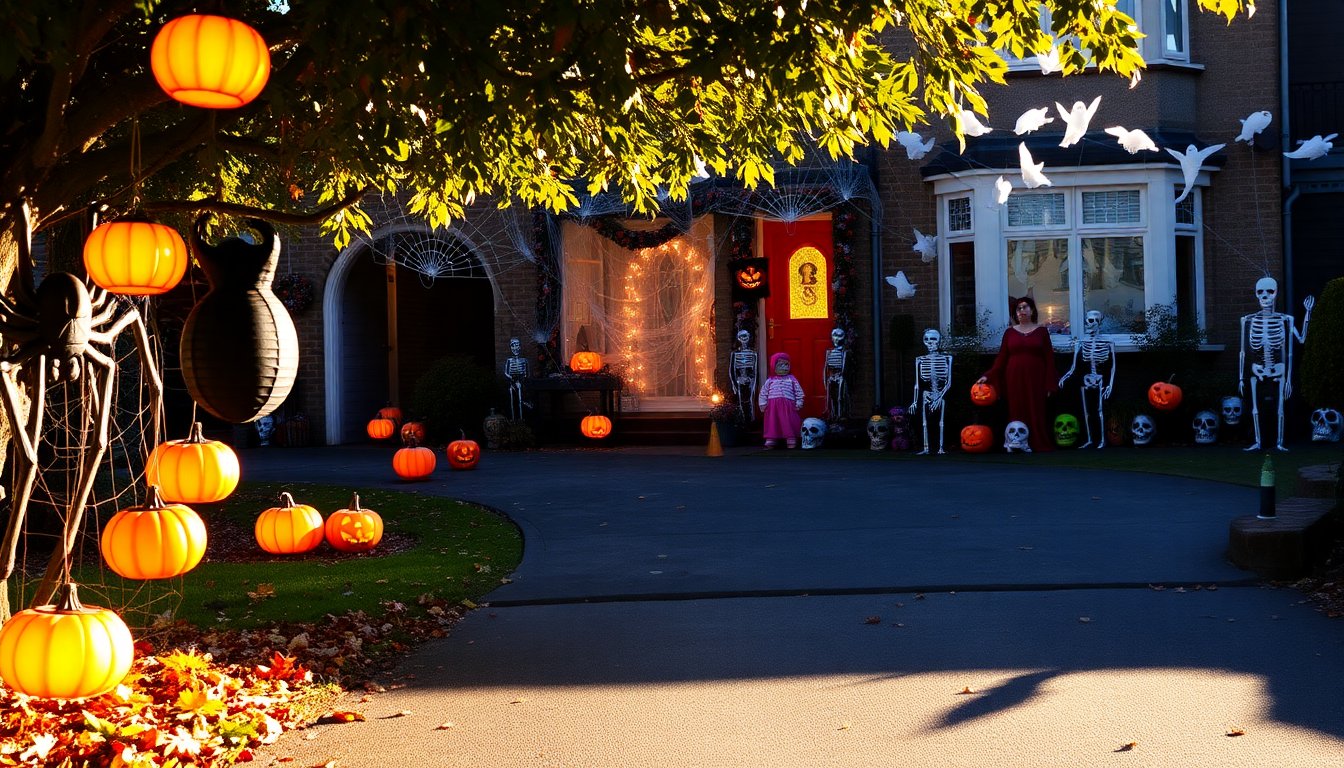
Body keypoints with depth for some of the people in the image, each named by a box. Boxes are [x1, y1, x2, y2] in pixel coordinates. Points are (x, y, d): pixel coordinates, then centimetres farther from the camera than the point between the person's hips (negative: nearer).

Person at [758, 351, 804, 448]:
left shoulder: (791, 379, 9)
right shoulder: (770, 380, 10)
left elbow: (799, 392, 8)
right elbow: (763, 393, 10)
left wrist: (799, 403, 0)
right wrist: (762, 404, 1)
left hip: (788, 405, -1)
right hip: (773, 405, 1)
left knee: (789, 423, -2)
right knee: (772, 423, 2)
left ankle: (791, 440, 2)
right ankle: (770, 440, 7)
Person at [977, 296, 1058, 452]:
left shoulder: (1041, 331, 5)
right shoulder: (1010, 332, 8)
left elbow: (1049, 359, 3)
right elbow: (1002, 357, 6)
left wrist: (1050, 385, -3)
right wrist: (989, 375, -6)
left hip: (1035, 380, -1)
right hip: (1014, 380, 1)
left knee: (1037, 416, -4)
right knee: (1018, 415, -2)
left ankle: (1041, 449, -1)